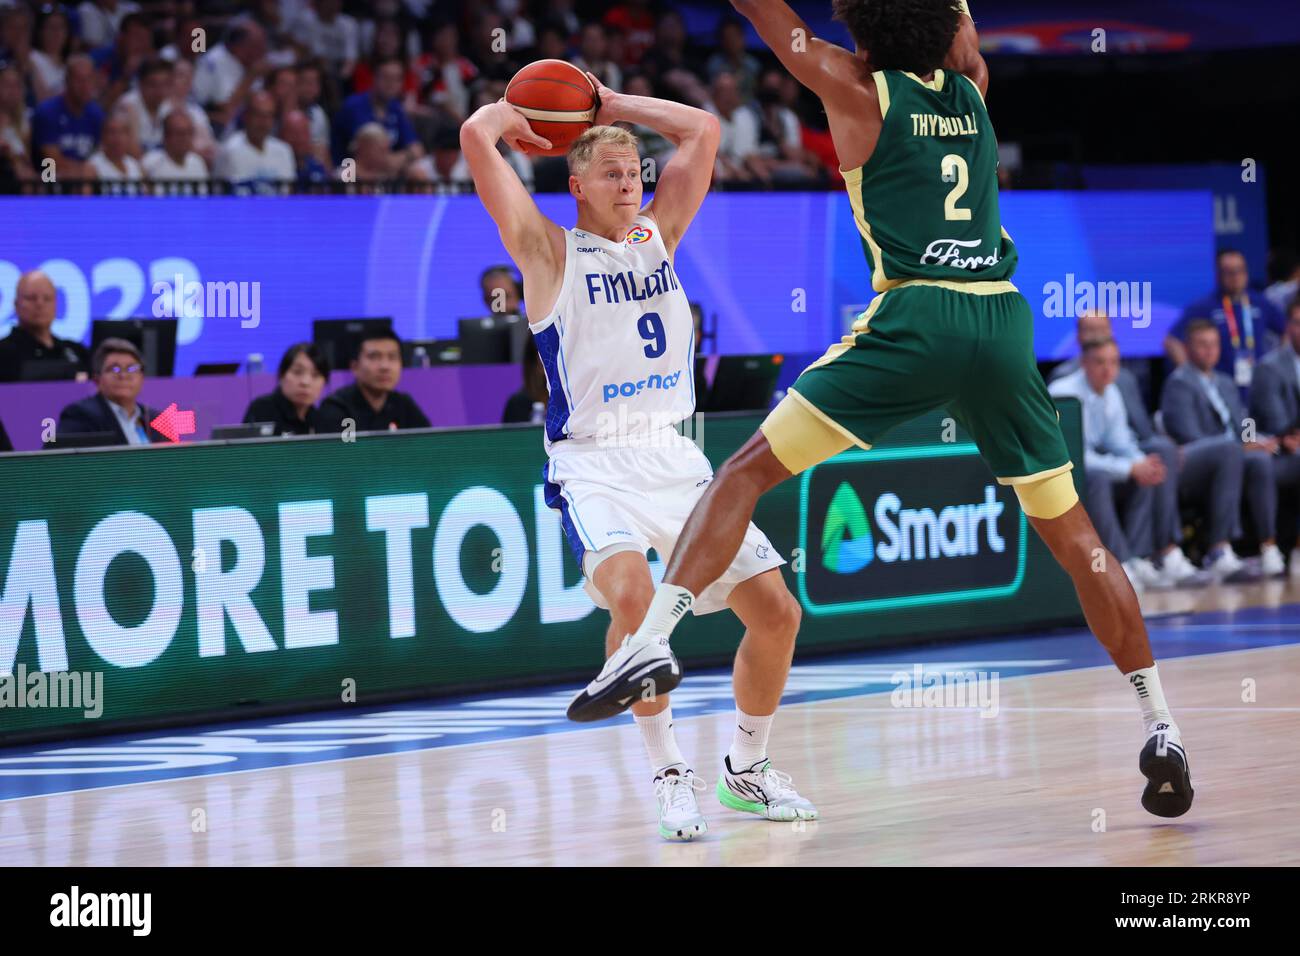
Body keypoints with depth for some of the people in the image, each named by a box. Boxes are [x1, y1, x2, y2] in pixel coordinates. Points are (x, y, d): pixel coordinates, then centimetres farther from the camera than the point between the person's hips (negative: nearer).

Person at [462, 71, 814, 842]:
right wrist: (518, 108, 9)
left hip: (673, 455, 6)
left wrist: (611, 105, 14)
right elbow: (478, 136, -10)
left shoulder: (659, 236, 13)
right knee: (631, 592, -32)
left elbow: (704, 130, 15)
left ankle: (749, 767, 21)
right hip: (593, 465, -6)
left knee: (776, 609, -1)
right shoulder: (549, 253, -2)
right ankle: (671, 775, -17)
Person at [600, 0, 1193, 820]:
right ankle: (1161, 726, 14)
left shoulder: (857, 88, 6)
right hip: (1003, 319, 4)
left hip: (915, 317, -4)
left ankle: (655, 637, -18)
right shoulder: (970, 90, 18)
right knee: (1072, 535, 14)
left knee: (747, 471, 0)